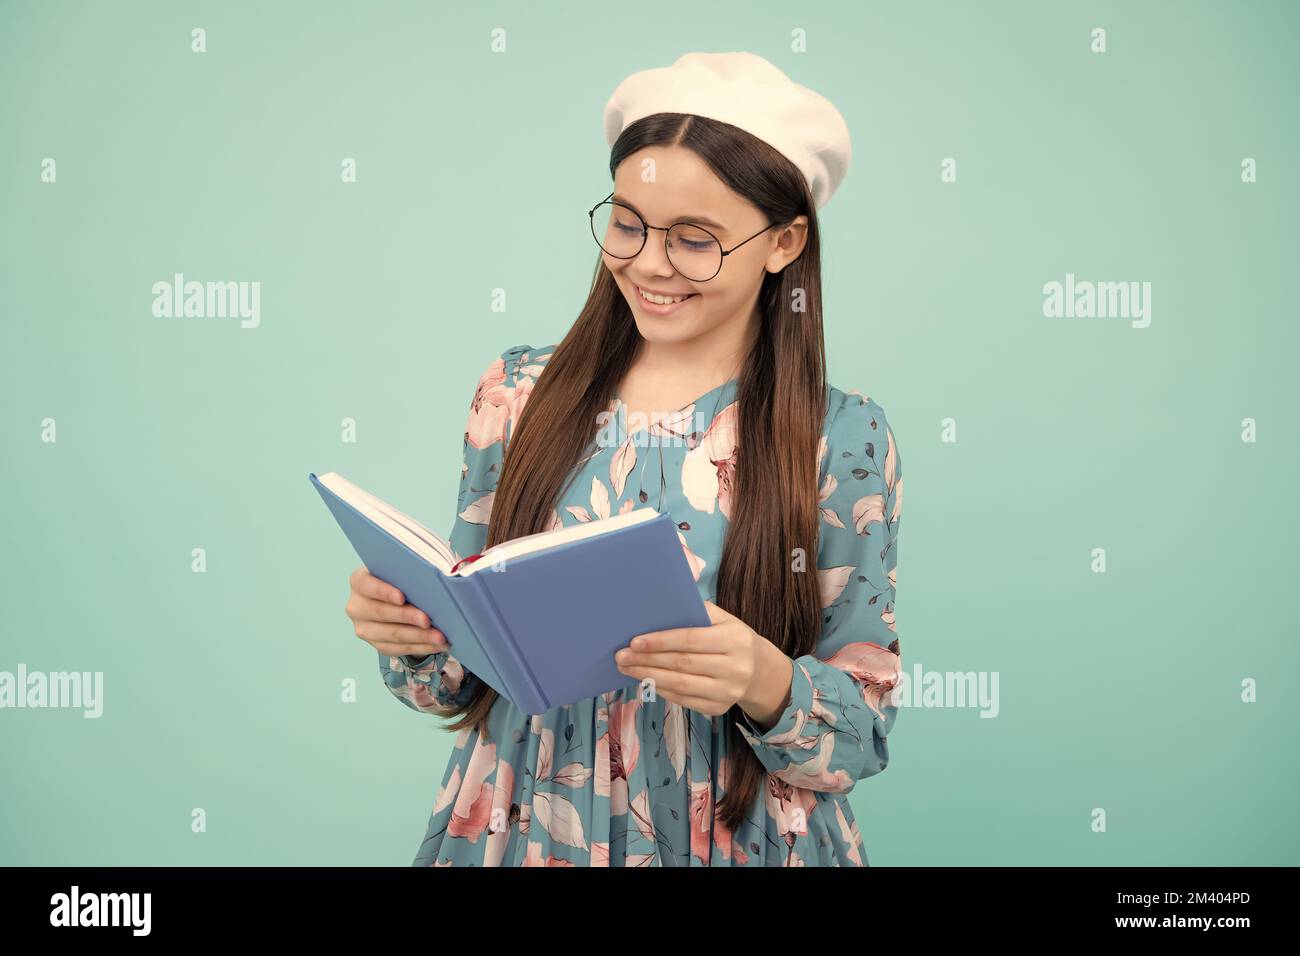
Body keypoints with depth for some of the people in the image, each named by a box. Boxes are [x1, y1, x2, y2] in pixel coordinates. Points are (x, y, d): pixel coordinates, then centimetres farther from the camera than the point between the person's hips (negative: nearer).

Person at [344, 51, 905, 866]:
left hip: (735, 842, -2)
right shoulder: (518, 395, -4)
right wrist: (408, 632, -17)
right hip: (518, 830, 2)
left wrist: (767, 686, -28)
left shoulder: (843, 438, -11)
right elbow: (462, 676, 3)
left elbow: (864, 733, -9)